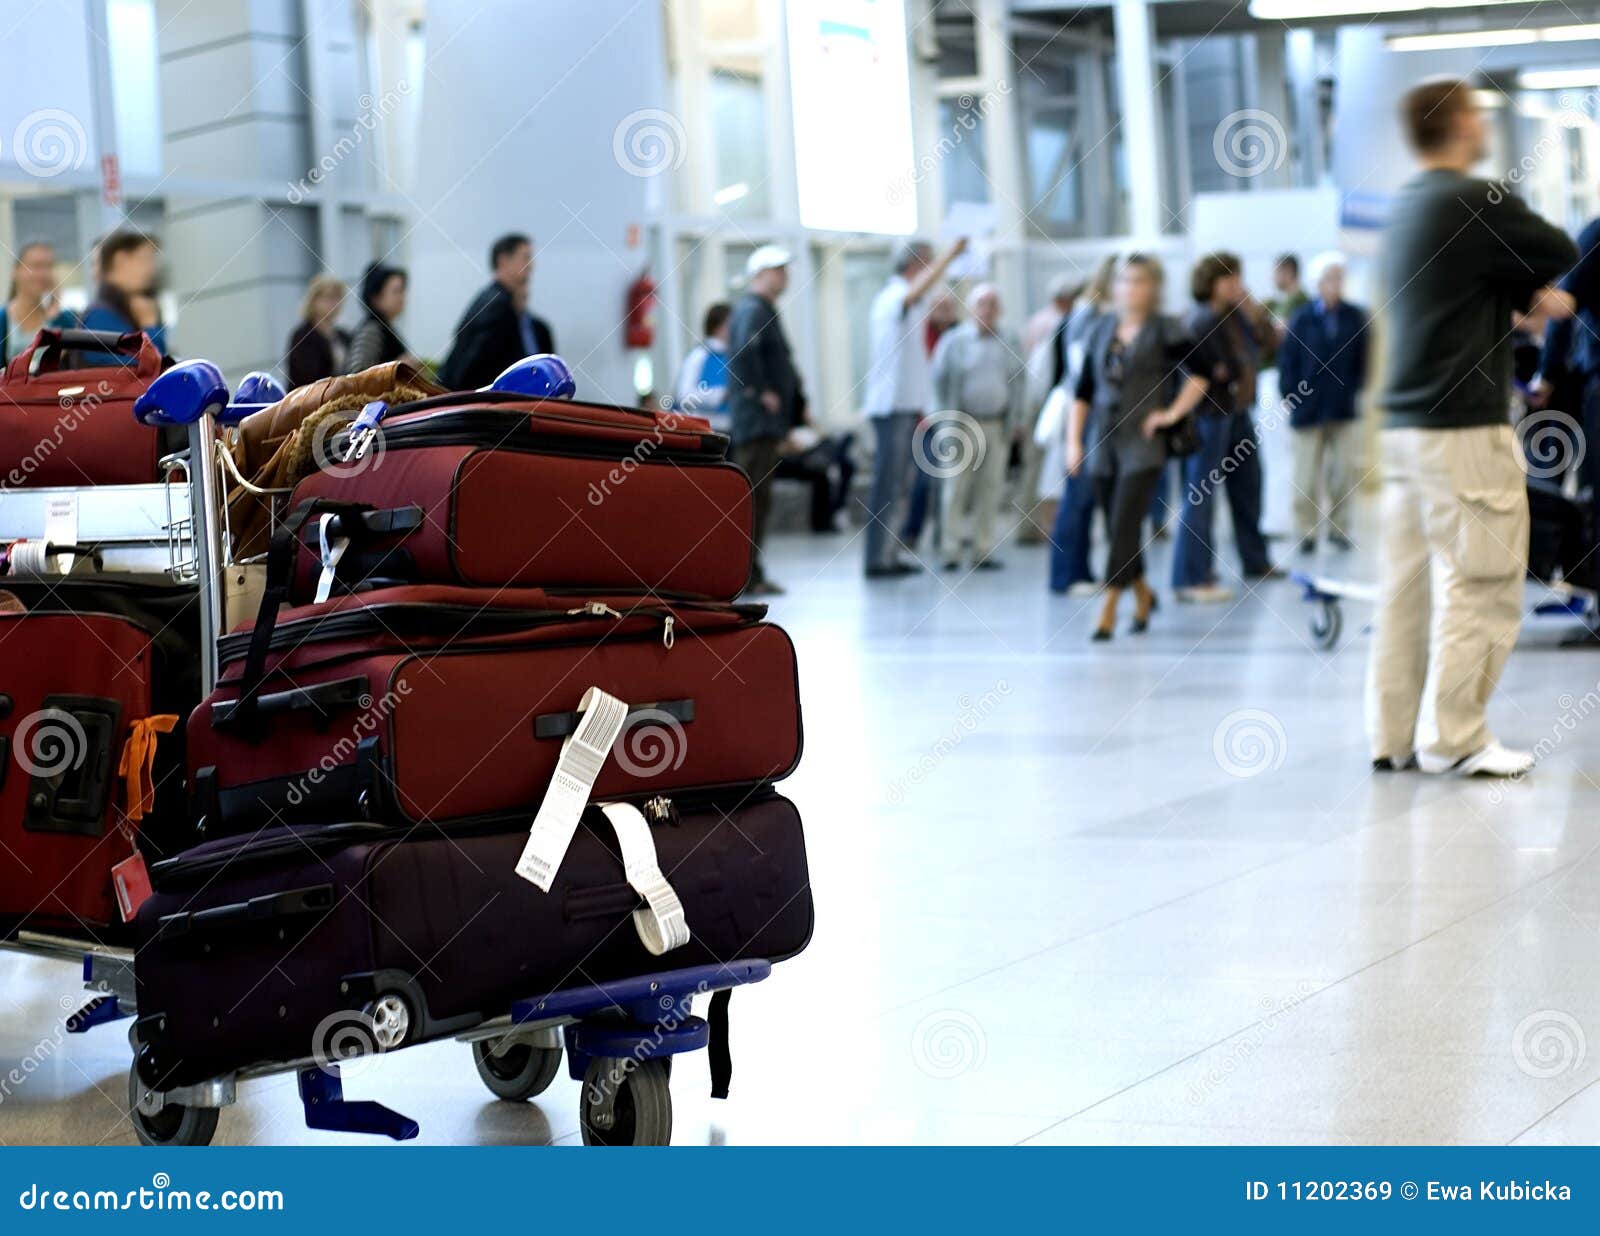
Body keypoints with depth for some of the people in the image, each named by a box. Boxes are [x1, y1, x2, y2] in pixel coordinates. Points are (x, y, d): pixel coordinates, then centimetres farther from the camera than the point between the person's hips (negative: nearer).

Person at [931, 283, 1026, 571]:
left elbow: (1018, 379, 15)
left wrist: (1012, 417, 9)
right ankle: (951, 550, -1)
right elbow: (940, 379, -2)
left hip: (996, 426, 3)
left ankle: (983, 550, 8)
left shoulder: (1007, 343, 9)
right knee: (957, 488, -4)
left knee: (990, 488, 3)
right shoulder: (954, 340, -2)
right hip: (963, 425, -3)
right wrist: (948, 421, -5)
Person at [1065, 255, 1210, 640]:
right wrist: (1074, 440, 5)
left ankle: (1108, 608, -10)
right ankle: (1142, 594, 32)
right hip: (1102, 442, 5)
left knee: (1124, 526, -12)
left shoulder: (1165, 330, -3)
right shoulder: (1102, 329, 10)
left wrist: (1173, 412, -8)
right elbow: (1083, 390, 11)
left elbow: (1199, 376, -4)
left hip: (1143, 442, -5)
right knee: (1117, 527, 11)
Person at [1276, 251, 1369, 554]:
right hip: (1307, 410, -1)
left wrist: (1355, 389, -3)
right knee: (1307, 475, 4)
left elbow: (1362, 359, 5)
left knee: (1344, 472, 2)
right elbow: (1287, 359, -2)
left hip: (1344, 411, 1)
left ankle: (1339, 527, 16)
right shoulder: (1302, 319, -5)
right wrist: (1290, 396, -5)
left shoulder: (1355, 318, -2)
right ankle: (1306, 532, 13)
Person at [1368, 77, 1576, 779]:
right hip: (1466, 430, -9)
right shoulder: (1476, 202, -12)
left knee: (1408, 585, 9)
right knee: (1481, 587, -2)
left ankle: (1394, 737, 12)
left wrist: (1530, 292, 5)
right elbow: (1561, 253, -1)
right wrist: (1535, 284, 16)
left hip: (1404, 424, 9)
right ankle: (1453, 739, 0)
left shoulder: (1407, 207, 15)